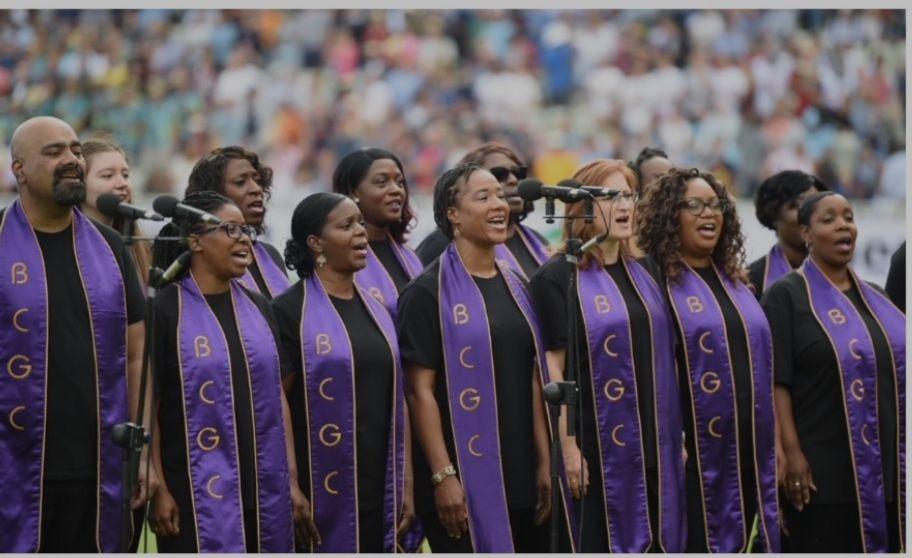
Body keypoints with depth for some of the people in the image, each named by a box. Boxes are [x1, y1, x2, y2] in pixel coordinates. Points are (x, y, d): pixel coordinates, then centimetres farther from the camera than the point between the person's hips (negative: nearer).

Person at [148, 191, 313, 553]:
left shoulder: (257, 307, 12)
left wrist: (292, 481, 8)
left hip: (263, 493, 6)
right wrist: (158, 489, -12)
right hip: (195, 494, -5)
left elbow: (276, 396, 13)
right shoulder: (165, 310, -6)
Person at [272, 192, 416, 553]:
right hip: (323, 496, -6)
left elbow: (397, 402, 14)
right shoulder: (289, 312, -6)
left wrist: (406, 487, 8)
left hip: (381, 493, 6)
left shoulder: (378, 311, 13)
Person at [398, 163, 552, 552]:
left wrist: (545, 462, 7)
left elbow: (533, 381, 14)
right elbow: (420, 390, -11)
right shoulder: (429, 292, -6)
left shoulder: (515, 287, 13)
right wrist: (443, 476, -16)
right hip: (465, 480, -6)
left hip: (521, 477, 6)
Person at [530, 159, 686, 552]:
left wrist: (677, 438, 12)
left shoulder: (642, 275, 13)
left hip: (651, 447, 6)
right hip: (596, 449, -6)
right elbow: (553, 365, -10)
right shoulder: (558, 278, -6)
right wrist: (568, 447, -17)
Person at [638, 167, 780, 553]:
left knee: (737, 544, 9)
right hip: (696, 452, -7)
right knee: (699, 544, -2)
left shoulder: (733, 281, 15)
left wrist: (770, 448, 16)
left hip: (747, 449, 7)